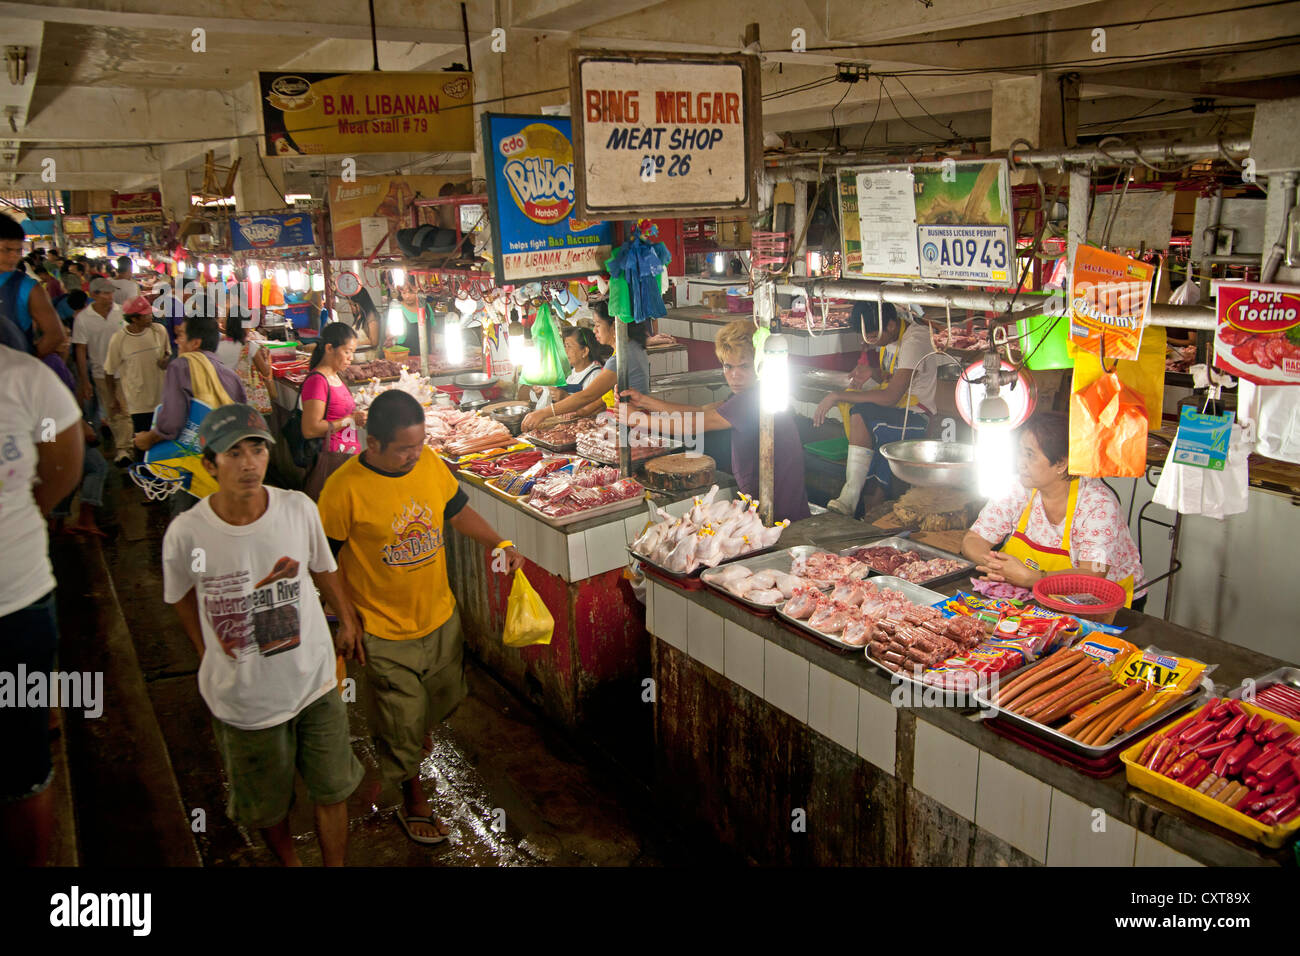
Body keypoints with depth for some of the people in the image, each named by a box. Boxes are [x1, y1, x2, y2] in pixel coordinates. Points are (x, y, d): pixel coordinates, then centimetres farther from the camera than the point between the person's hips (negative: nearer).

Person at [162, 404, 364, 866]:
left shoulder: (298, 509, -15)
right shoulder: (186, 533, -20)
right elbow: (184, 600, 1)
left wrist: (347, 621, 16)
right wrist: (211, 657, 4)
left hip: (315, 681, 1)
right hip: (243, 697, -1)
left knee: (331, 792, 14)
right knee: (266, 805, 21)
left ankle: (335, 864, 39)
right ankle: (288, 860, 51)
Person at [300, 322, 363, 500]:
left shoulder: (336, 377, 15)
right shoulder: (316, 380, -14)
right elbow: (310, 430, -20)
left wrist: (360, 416, 9)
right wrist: (350, 420, -15)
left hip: (348, 457, 9)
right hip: (332, 461, -9)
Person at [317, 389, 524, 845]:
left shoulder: (429, 462, -9)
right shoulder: (344, 489, -23)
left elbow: (458, 511, 8)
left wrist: (500, 544, -5)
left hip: (441, 616, 6)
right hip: (386, 632, -5)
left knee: (443, 698, 24)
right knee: (404, 720, 9)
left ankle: (399, 753, 57)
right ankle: (412, 801, 37)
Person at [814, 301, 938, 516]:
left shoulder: (915, 341, -21)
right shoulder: (886, 336, 5)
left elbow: (891, 397, -30)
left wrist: (837, 396, -27)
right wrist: (873, 373, -5)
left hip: (916, 417, -9)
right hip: (893, 410, 9)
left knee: (860, 414, -30)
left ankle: (849, 499, -29)